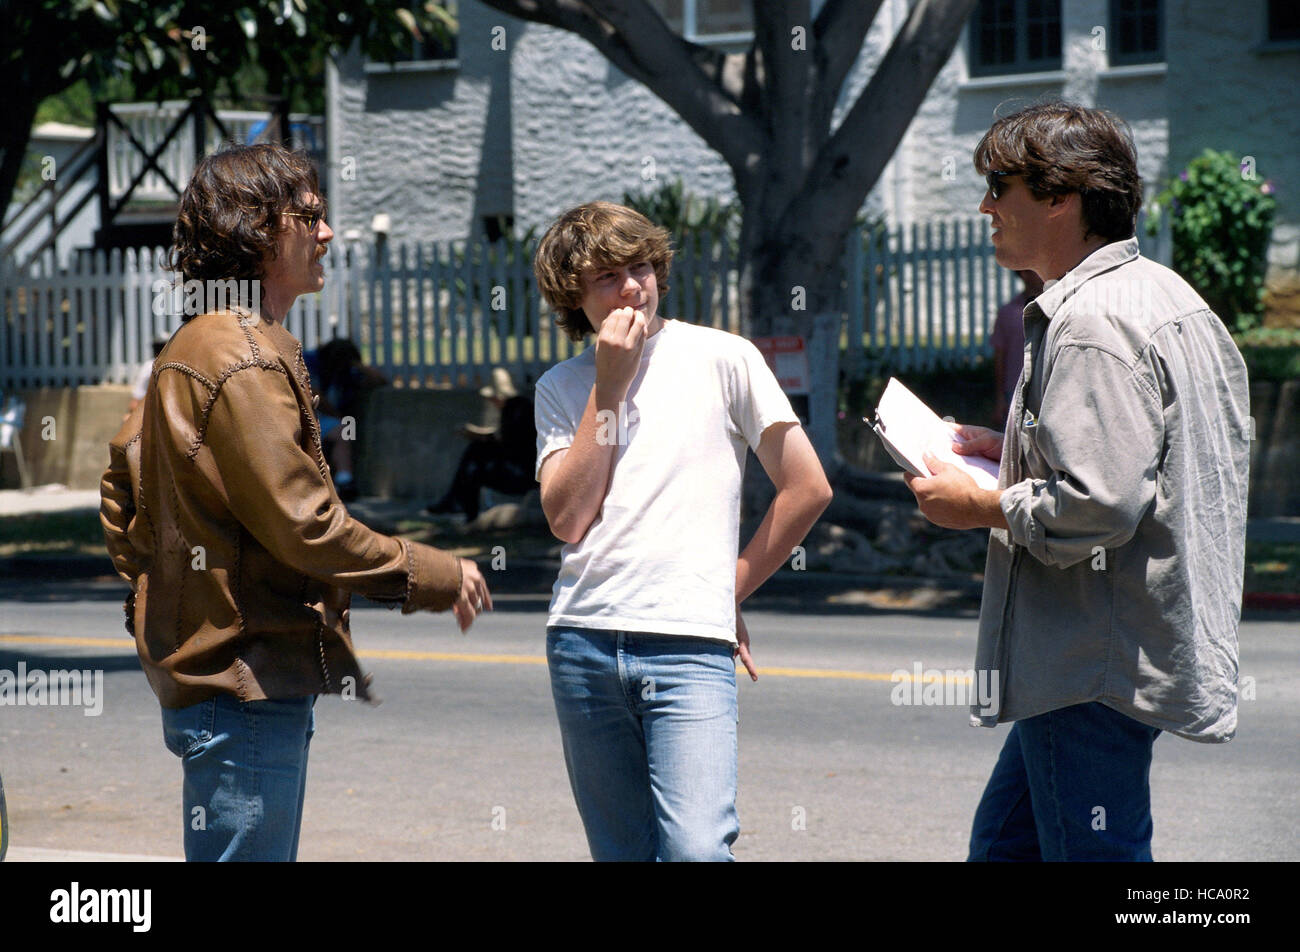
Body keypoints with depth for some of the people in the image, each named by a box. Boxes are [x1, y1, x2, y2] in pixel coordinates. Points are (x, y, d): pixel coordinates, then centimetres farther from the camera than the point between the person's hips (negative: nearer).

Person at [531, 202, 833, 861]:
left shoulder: (722, 359, 3)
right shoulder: (561, 388, 12)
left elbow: (807, 489, 5)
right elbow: (567, 517, -3)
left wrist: (730, 591, 7)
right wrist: (610, 386, -4)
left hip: (689, 643, -3)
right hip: (582, 643, 3)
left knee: (695, 850, -19)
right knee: (622, 854, 8)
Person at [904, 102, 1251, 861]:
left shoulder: (1092, 324, -19)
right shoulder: (1167, 297, 15)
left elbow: (1097, 508, -27)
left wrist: (980, 507, -11)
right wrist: (1015, 454, 17)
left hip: (1095, 669, -11)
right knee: (1004, 842, 17)